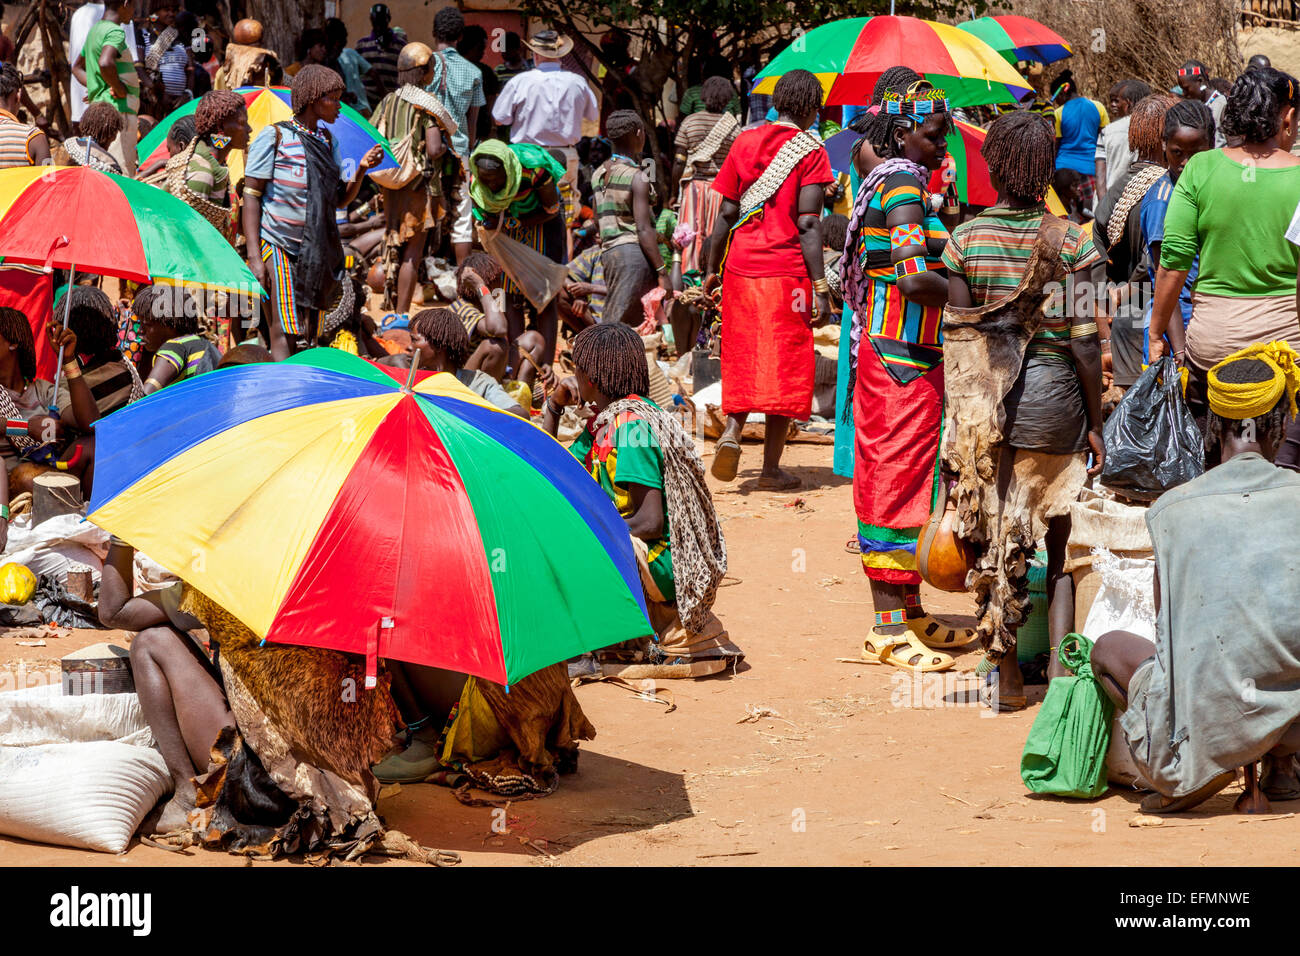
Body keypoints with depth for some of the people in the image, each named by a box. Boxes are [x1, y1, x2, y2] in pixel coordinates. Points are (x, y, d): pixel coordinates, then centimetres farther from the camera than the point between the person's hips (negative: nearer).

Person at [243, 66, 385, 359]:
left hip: (317, 251, 6)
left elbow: (340, 200, 16)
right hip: (280, 246, -6)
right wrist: (254, 255, -14)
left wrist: (362, 170, -4)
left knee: (305, 337, 3)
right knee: (284, 333, -13)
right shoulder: (274, 137, -5)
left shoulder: (327, 141, 14)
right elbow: (251, 195, -7)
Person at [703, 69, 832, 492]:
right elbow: (808, 224, -11)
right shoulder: (811, 151, -4)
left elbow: (727, 212, 7)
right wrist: (820, 288, -11)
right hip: (788, 271, -4)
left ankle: (732, 429, -7)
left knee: (743, 358, 17)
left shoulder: (745, 141, 8)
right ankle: (771, 468, 4)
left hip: (741, 266, 4)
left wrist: (712, 268, 15)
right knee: (784, 365, 3)